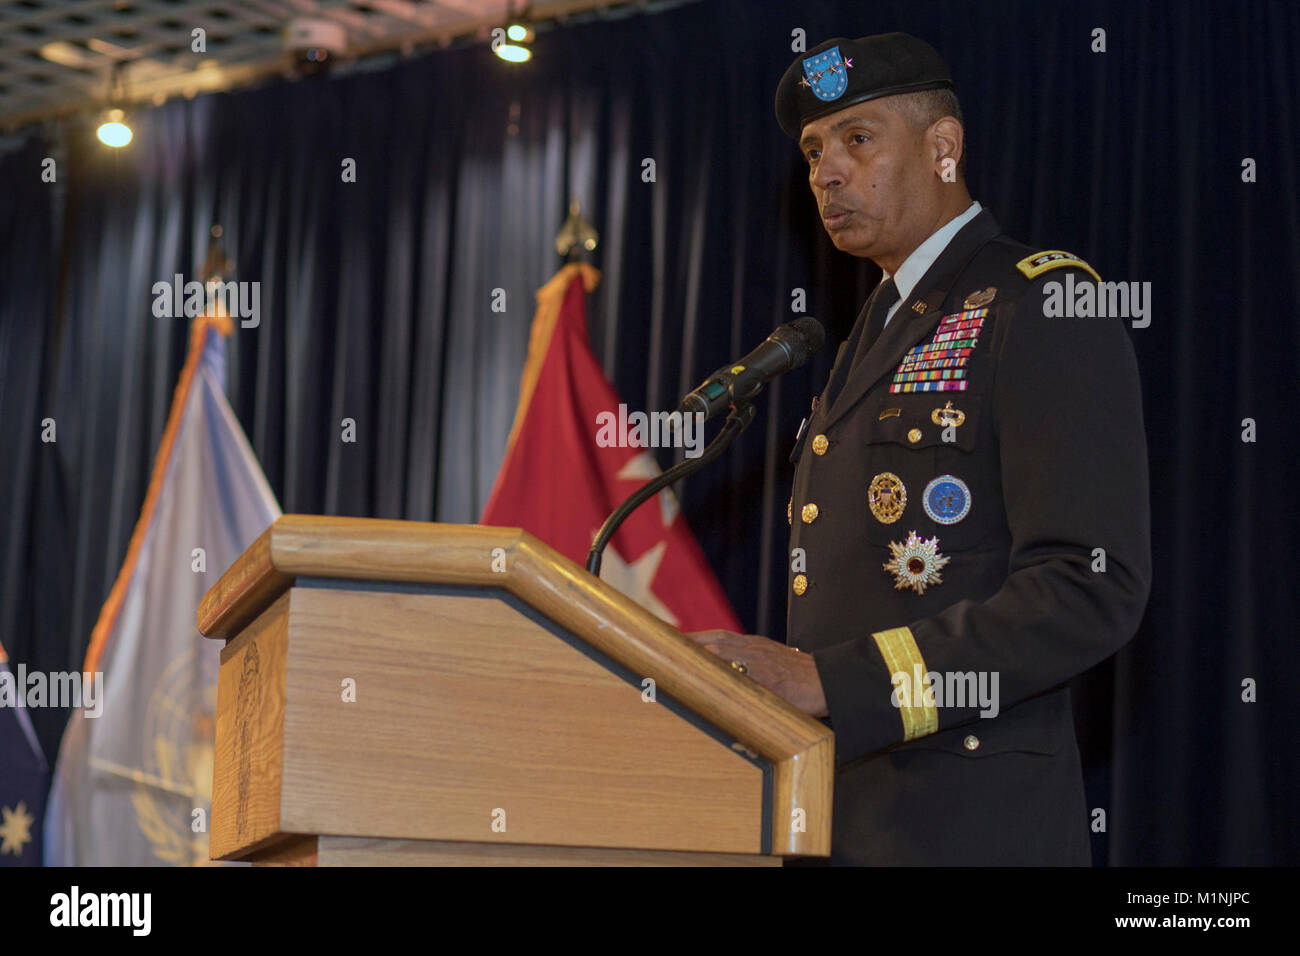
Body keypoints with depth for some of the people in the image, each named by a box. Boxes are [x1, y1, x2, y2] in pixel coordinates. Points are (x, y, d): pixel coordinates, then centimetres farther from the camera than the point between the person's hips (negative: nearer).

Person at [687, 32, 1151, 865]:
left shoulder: (1043, 305, -8)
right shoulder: (879, 335, 20)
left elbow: (1094, 590, -20)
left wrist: (828, 681, -23)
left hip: (968, 820, -8)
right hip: (841, 808, 8)